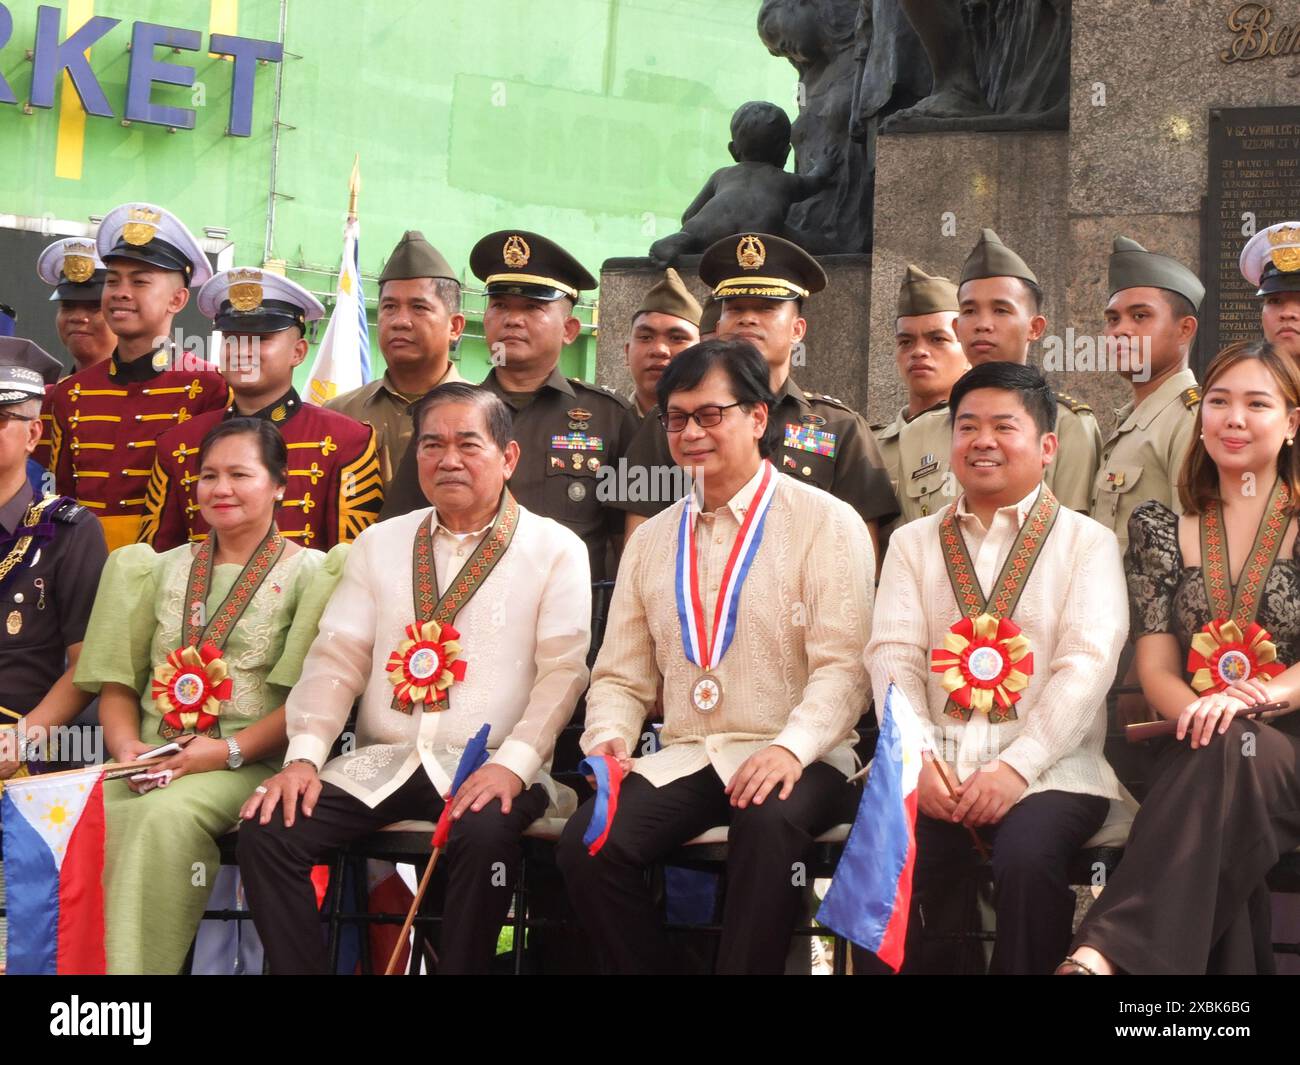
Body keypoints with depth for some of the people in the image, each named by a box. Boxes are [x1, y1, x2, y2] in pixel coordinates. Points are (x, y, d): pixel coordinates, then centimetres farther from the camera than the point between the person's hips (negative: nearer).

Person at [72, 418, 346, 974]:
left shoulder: (308, 573, 7)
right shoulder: (164, 570, 22)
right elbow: (118, 682, 17)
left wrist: (229, 751, -16)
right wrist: (127, 747, -4)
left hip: (249, 763, -4)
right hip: (151, 762, 4)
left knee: (165, 816, -35)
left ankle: (139, 967, -29)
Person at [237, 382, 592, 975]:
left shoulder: (555, 550, 4)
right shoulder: (380, 544, 16)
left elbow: (561, 670, -5)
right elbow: (336, 659, 10)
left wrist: (512, 763, -19)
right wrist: (304, 755, -5)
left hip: (489, 767, -4)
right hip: (381, 762, 4)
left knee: (485, 835, -36)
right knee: (266, 831, -18)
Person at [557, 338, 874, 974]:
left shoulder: (826, 523, 2)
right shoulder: (652, 540, 18)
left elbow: (843, 665, -7)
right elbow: (621, 676, 17)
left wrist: (790, 748, -24)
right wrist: (609, 737, -5)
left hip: (794, 761, -4)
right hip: (682, 760, 4)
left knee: (770, 823, -38)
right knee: (587, 843, -23)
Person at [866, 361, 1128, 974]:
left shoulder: (1086, 542, 9)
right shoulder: (913, 542, 18)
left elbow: (1087, 663, -4)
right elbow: (893, 655, 6)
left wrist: (1017, 767, -16)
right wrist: (919, 757, -11)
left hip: (1048, 769, -2)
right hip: (935, 768, 2)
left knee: (1027, 859, -33)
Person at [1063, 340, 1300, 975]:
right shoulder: (1161, 528, 13)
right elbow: (1155, 668, 6)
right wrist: (1202, 710, -18)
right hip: (1198, 762, 2)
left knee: (1229, 752, -38)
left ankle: (1103, 952, -48)